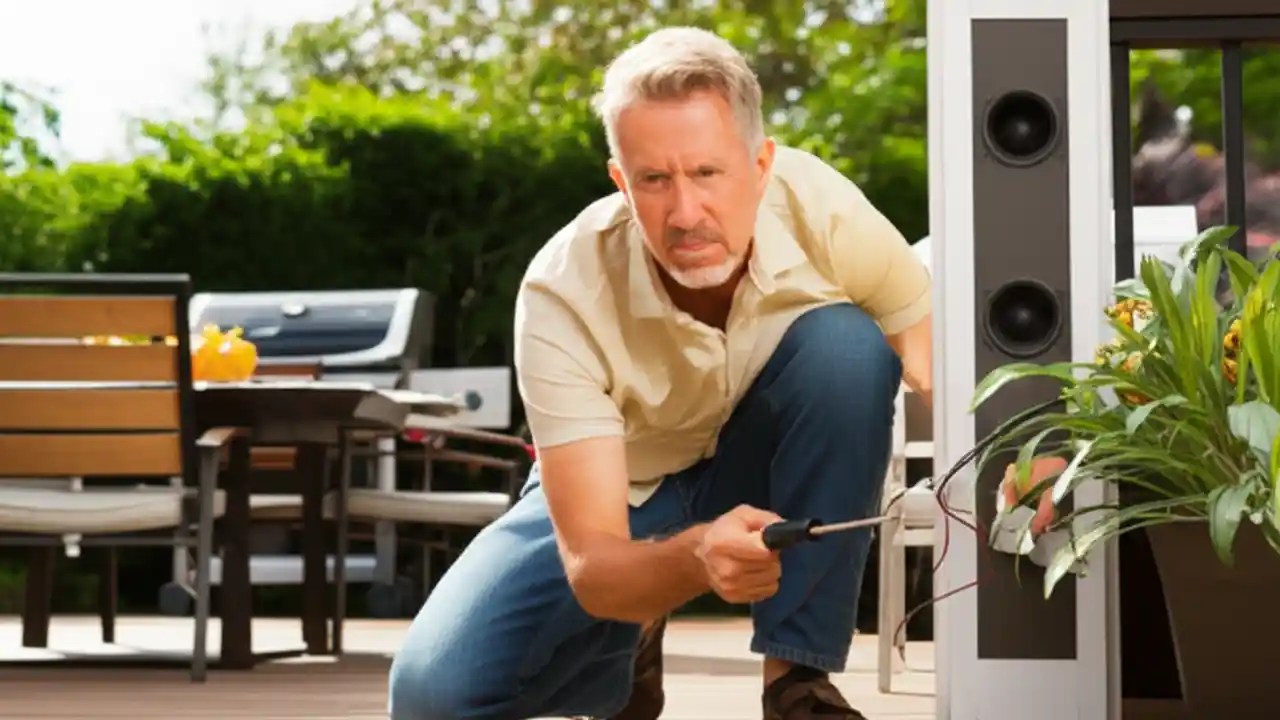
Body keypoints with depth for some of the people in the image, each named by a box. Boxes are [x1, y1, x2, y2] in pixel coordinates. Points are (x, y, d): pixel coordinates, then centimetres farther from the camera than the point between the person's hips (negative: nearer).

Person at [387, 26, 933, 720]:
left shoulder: (819, 204, -28)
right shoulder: (565, 294, -31)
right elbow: (589, 566, -34)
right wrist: (695, 559, -57)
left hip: (765, 481, 1)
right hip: (617, 499, -1)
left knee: (848, 344, -30)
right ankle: (630, 647, 11)